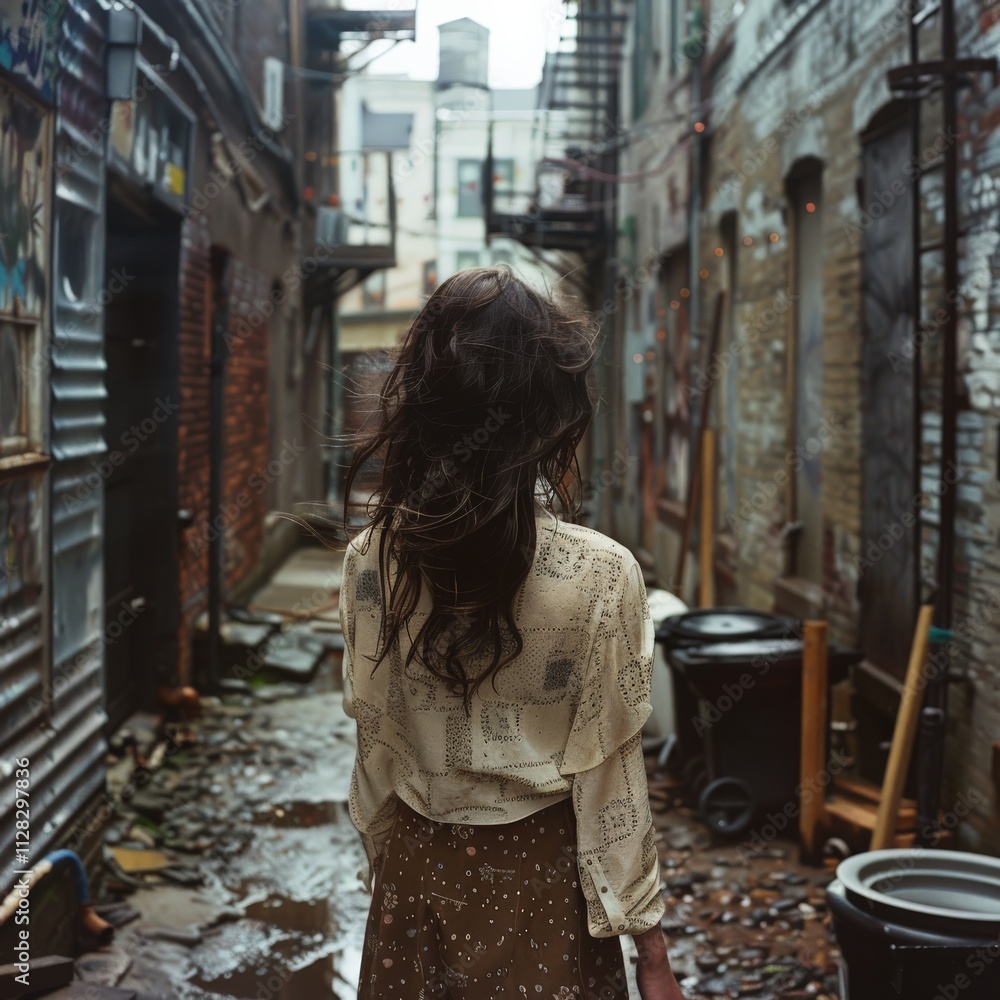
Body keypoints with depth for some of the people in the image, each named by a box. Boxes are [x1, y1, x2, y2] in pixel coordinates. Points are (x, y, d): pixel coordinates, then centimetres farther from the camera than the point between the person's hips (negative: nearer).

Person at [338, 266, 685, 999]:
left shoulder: (370, 561, -9)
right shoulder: (600, 575, -19)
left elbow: (375, 753, 0)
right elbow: (607, 782, -14)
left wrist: (390, 872, 15)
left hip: (415, 878, 3)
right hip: (540, 881, -3)